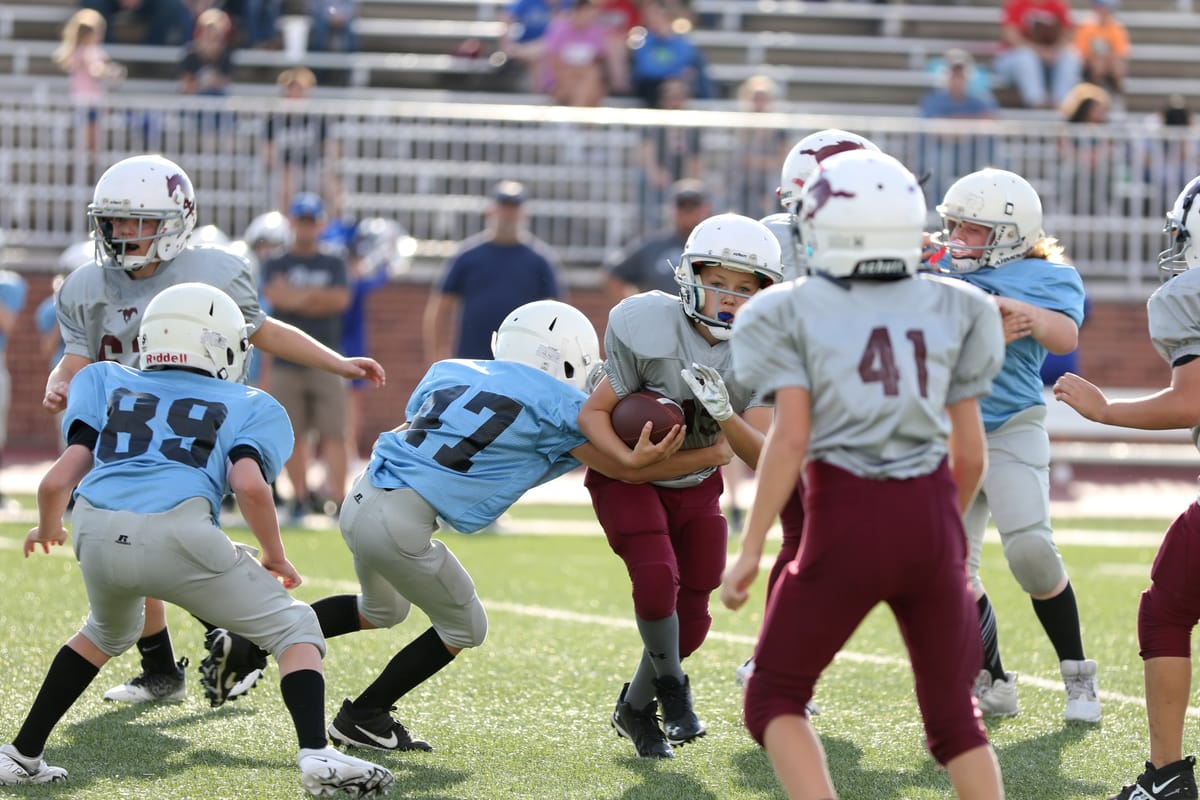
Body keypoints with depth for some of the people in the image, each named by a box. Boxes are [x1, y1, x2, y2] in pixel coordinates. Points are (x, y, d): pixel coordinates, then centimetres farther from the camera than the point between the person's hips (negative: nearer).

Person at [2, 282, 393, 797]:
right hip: (176, 533, -4)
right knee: (295, 629, 13)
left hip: (96, 532, 4)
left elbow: (58, 481, 17)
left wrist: (46, 530, 38)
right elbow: (249, 484, 2)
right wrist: (276, 559, 17)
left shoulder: (106, 383, 29)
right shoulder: (249, 407, 22)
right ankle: (316, 756, -9)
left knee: (109, 634, 36)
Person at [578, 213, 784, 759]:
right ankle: (670, 686, 1)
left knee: (690, 617, 5)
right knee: (657, 577, -25)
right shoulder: (652, 330, -27)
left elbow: (760, 456, -21)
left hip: (696, 486, 4)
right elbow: (593, 412, -19)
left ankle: (635, 708, 30)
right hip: (629, 480, -4)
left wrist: (724, 412, -39)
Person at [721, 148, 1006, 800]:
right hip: (932, 518, 3)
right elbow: (970, 452, 10)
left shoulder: (794, 314, 2)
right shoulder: (952, 311, 10)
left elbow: (790, 437, -9)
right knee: (953, 717, 15)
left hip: (849, 524, -3)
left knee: (774, 698, 12)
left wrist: (750, 550, -6)